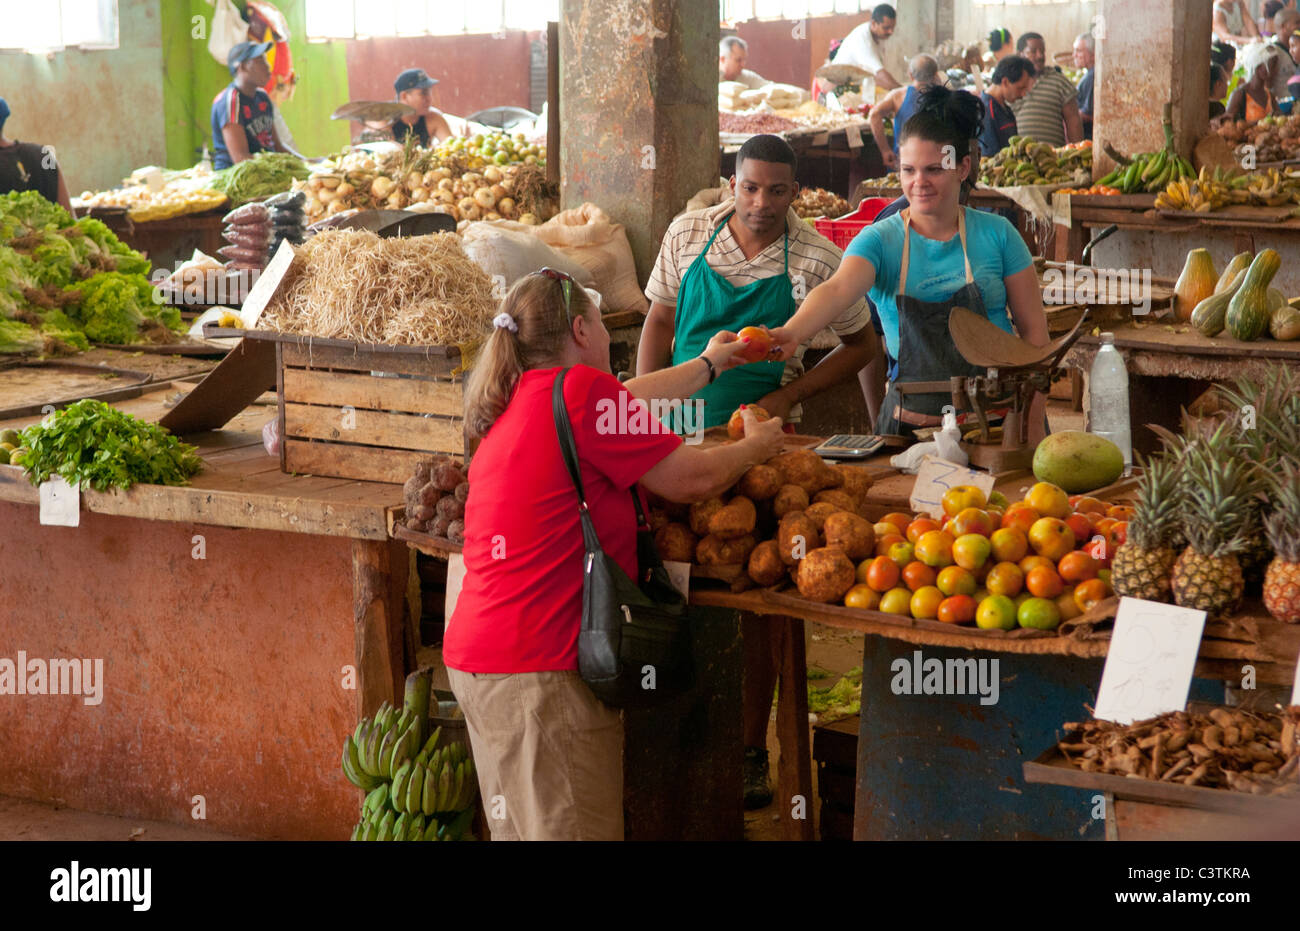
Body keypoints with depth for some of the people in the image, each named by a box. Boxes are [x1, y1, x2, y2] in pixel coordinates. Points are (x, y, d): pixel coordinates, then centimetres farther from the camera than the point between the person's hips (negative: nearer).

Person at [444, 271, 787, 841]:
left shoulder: (518, 400, 14)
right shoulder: (580, 389, -13)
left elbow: (624, 403, 31)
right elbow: (693, 479, -7)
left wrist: (708, 364, 45)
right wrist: (756, 447, 14)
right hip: (537, 673, -10)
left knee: (518, 830, 17)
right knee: (571, 829, -5)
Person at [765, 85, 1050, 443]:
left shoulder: (996, 235, 1)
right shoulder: (879, 240, -1)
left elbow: (1033, 328, 4)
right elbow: (837, 290, -22)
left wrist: (1034, 423, -4)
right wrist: (792, 332, -44)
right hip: (911, 422, 0)